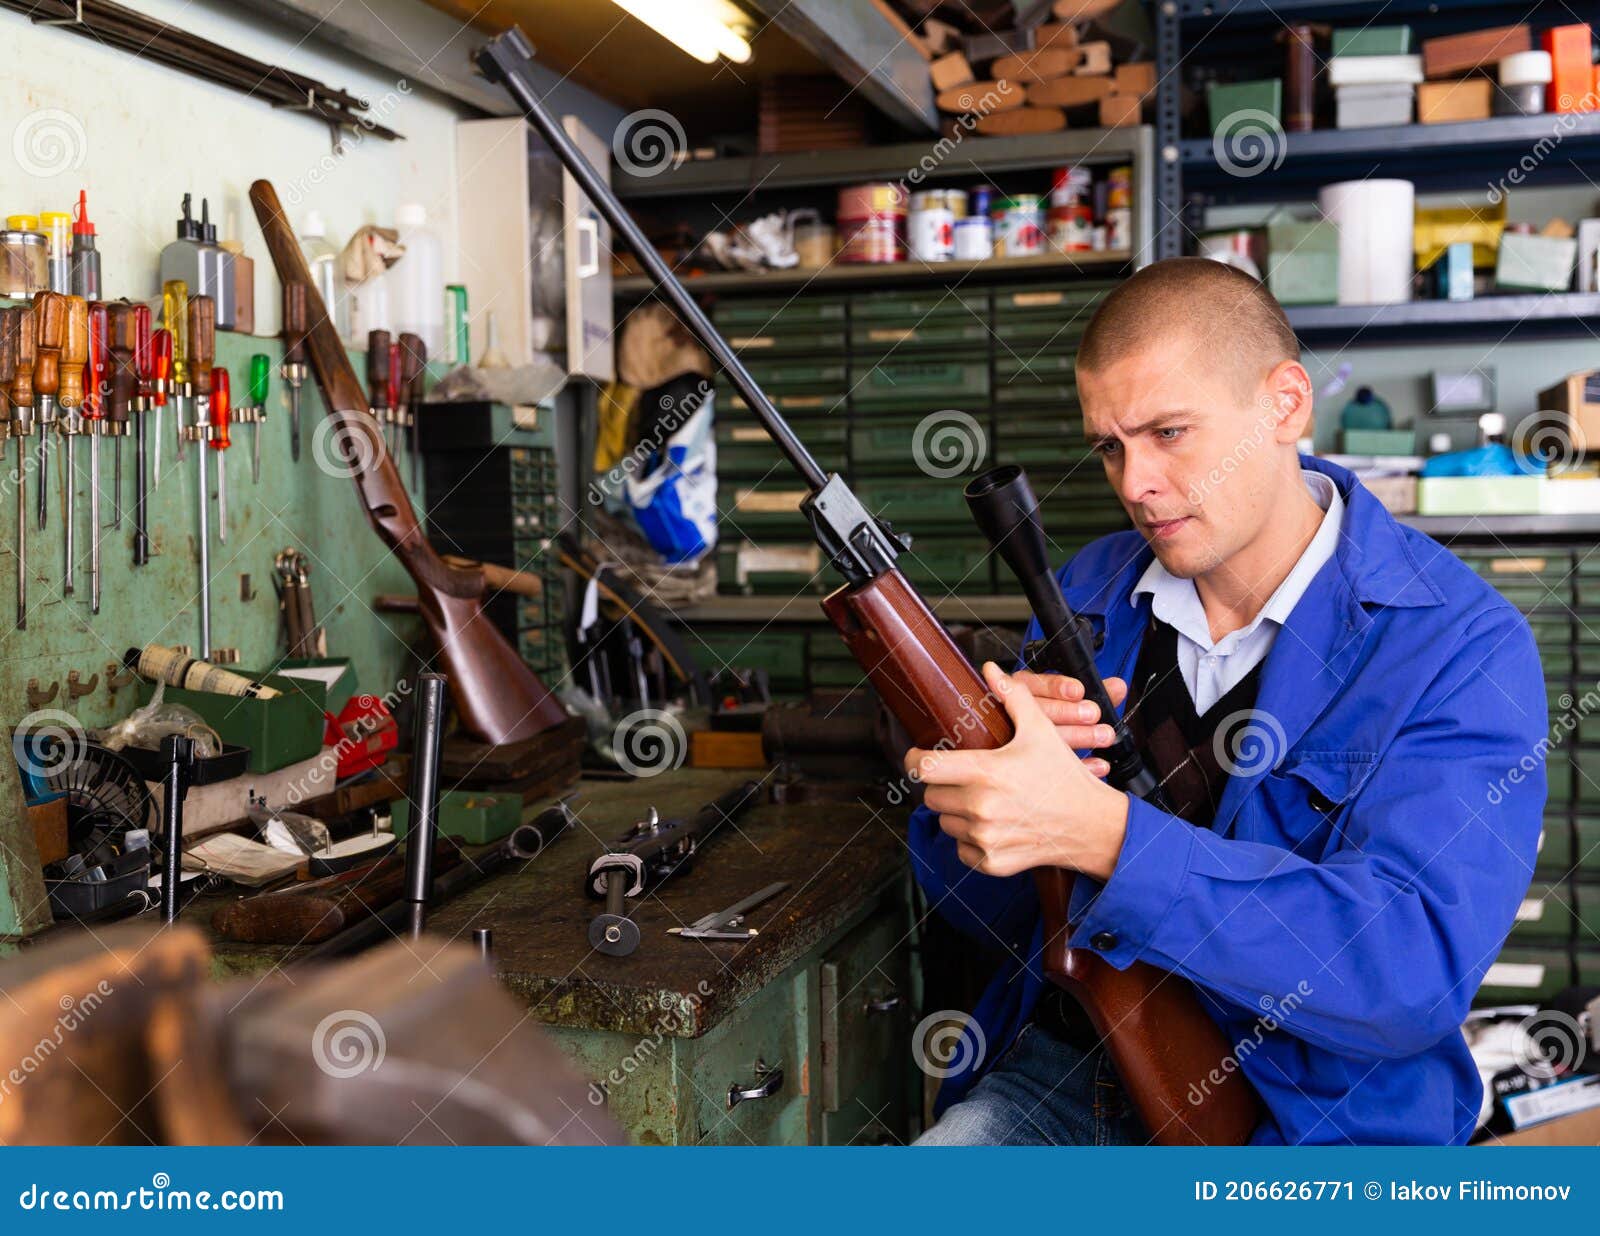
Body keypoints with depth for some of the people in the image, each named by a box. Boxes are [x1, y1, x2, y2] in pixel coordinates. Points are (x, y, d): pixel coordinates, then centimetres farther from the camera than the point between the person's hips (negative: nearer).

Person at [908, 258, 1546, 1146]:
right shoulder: (1089, 594, 8)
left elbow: (1415, 975, -22)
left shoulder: (1462, 647, -8)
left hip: (1310, 1115, -3)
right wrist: (994, 756, -13)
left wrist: (1101, 831, -30)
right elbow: (984, 905, 11)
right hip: (1062, 1072, 4)